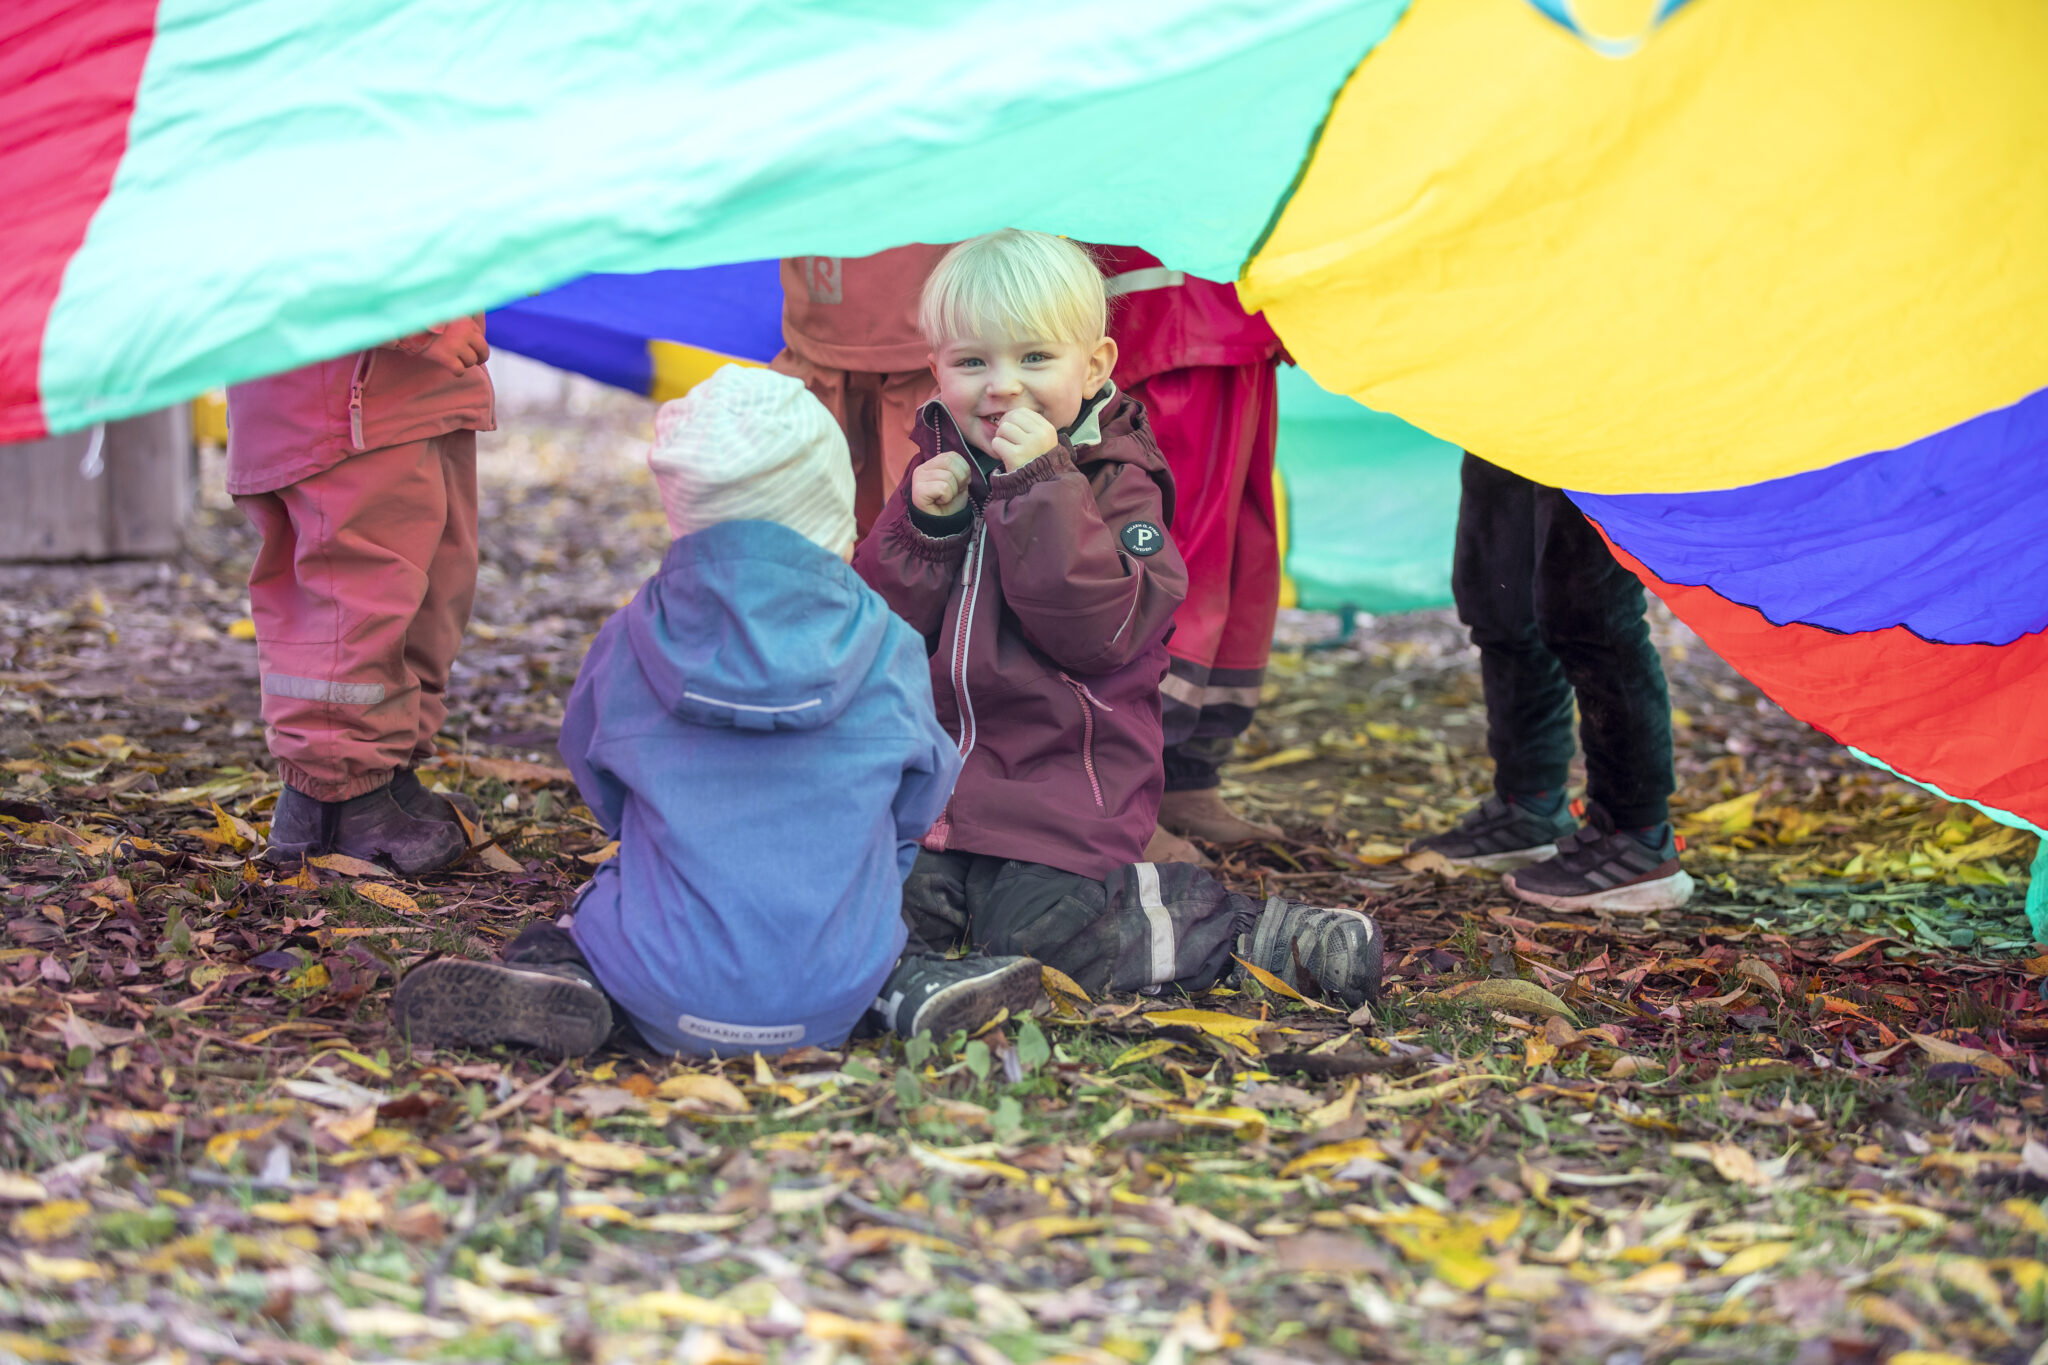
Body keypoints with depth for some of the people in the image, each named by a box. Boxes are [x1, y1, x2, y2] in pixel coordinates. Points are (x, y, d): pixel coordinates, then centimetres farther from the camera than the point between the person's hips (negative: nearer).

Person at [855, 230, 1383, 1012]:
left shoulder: (1116, 485, -3)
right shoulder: (940, 472, 12)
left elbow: (1100, 631, -20)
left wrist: (1042, 486, -23)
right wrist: (927, 528, -12)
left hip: (1064, 775, -4)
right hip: (937, 767, 5)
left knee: (1033, 924, -20)